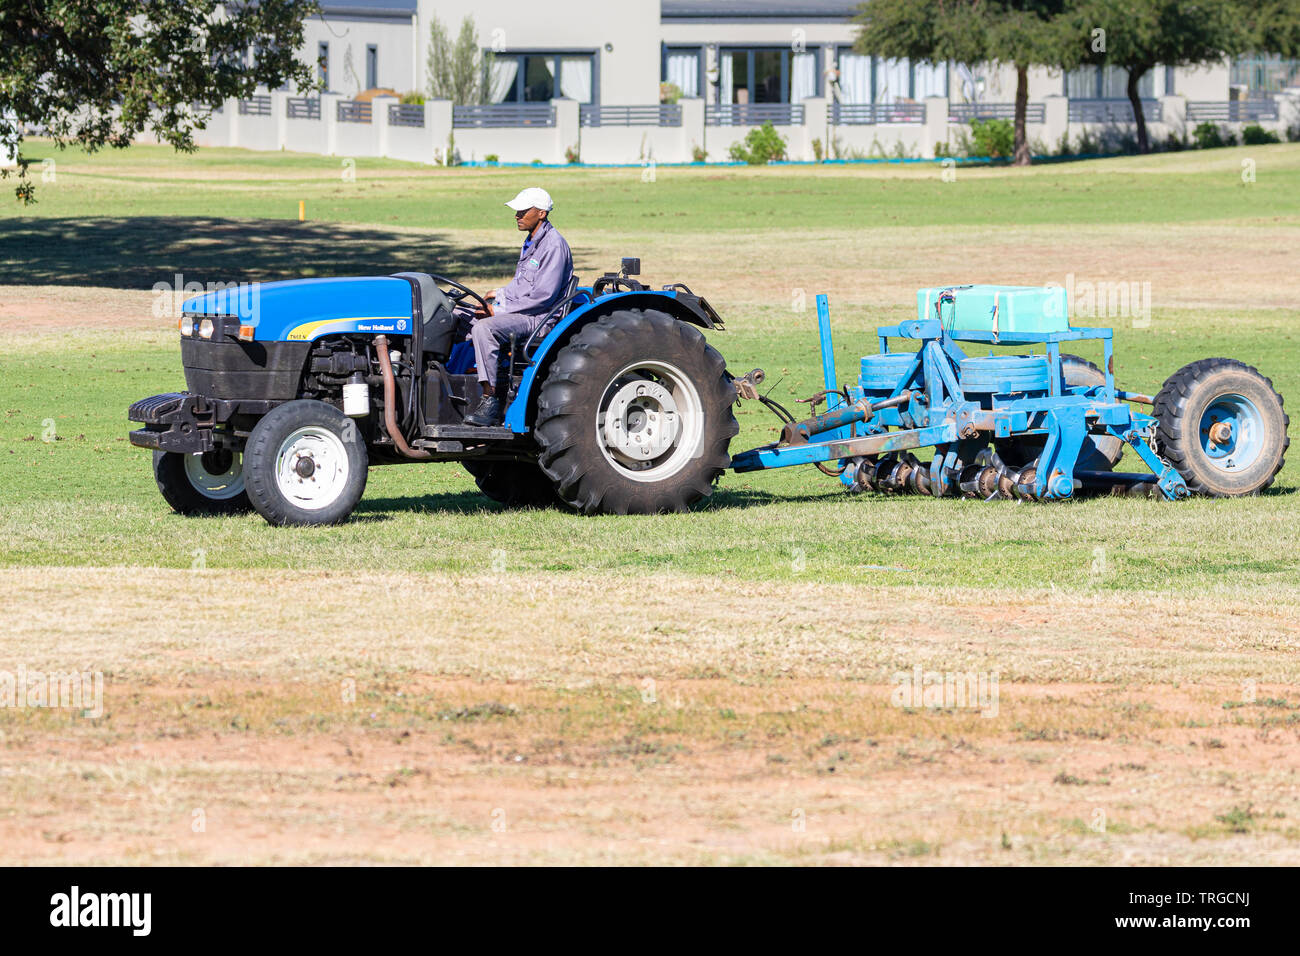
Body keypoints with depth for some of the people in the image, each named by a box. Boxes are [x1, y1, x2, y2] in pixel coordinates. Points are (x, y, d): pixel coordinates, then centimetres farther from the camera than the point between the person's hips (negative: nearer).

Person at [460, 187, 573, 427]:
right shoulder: (531, 242, 17)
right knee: (463, 320, 3)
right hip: (520, 311, 11)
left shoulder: (554, 245, -16)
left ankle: (491, 402, -30)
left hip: (540, 317, -11)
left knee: (484, 328, -31)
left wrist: (500, 309, -19)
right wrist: (500, 294, 9)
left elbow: (543, 296, -22)